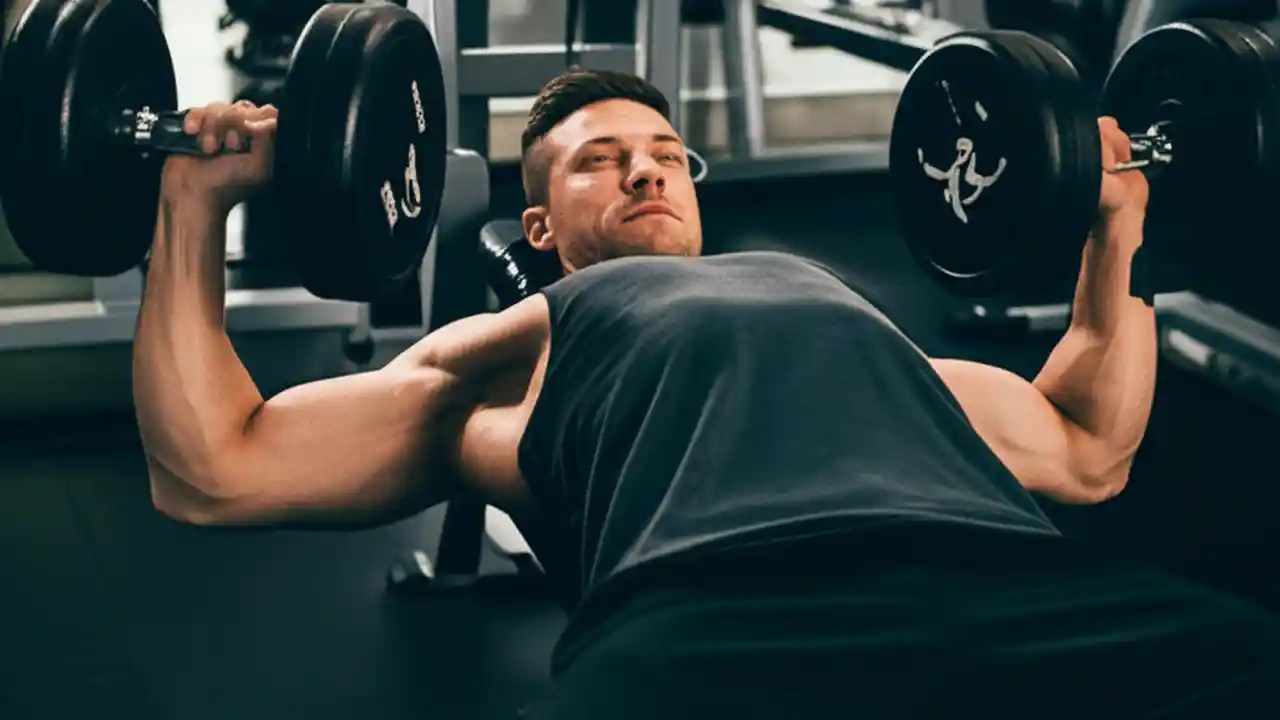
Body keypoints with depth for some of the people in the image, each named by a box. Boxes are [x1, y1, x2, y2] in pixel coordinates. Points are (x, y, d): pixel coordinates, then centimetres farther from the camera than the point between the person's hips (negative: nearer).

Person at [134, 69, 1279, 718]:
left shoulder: (837, 298, 43)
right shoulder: (515, 350, 33)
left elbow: (1090, 452, 45)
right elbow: (212, 469, 26)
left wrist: (1113, 233, 44)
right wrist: (195, 206, 24)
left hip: (1031, 590, 4)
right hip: (717, 621, -3)